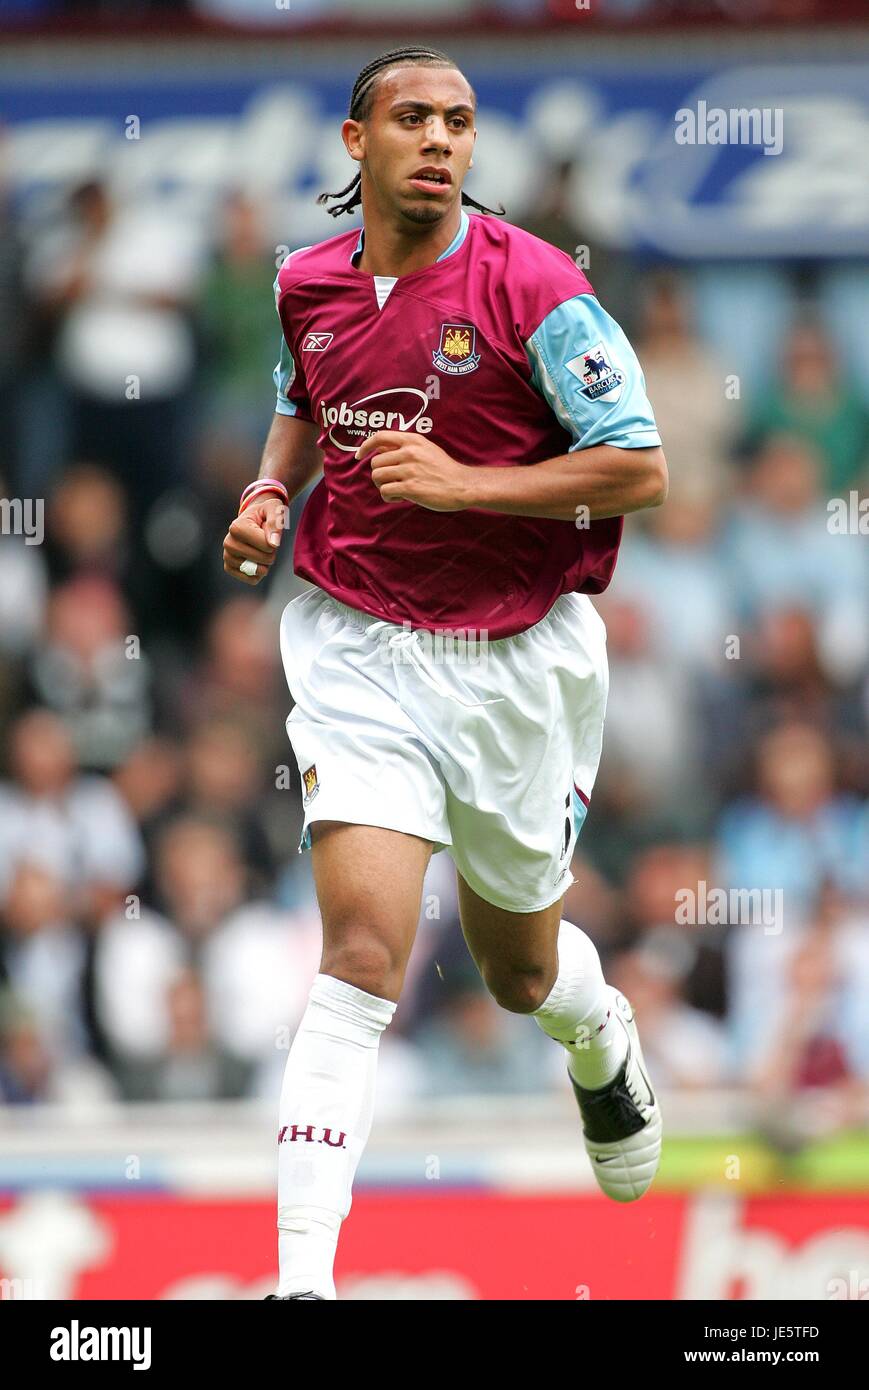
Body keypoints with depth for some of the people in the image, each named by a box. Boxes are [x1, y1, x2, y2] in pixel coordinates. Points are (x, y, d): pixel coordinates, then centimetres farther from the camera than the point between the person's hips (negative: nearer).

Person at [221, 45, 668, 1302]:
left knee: (520, 973, 17)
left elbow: (642, 470, -14)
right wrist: (270, 492, 3)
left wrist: (465, 483, -22)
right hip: (359, 647, 1)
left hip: (515, 657, -1)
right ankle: (303, 1278, -21)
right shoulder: (309, 285, 1)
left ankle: (602, 1040, 57)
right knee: (362, 957, -17)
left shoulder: (533, 288, -13)